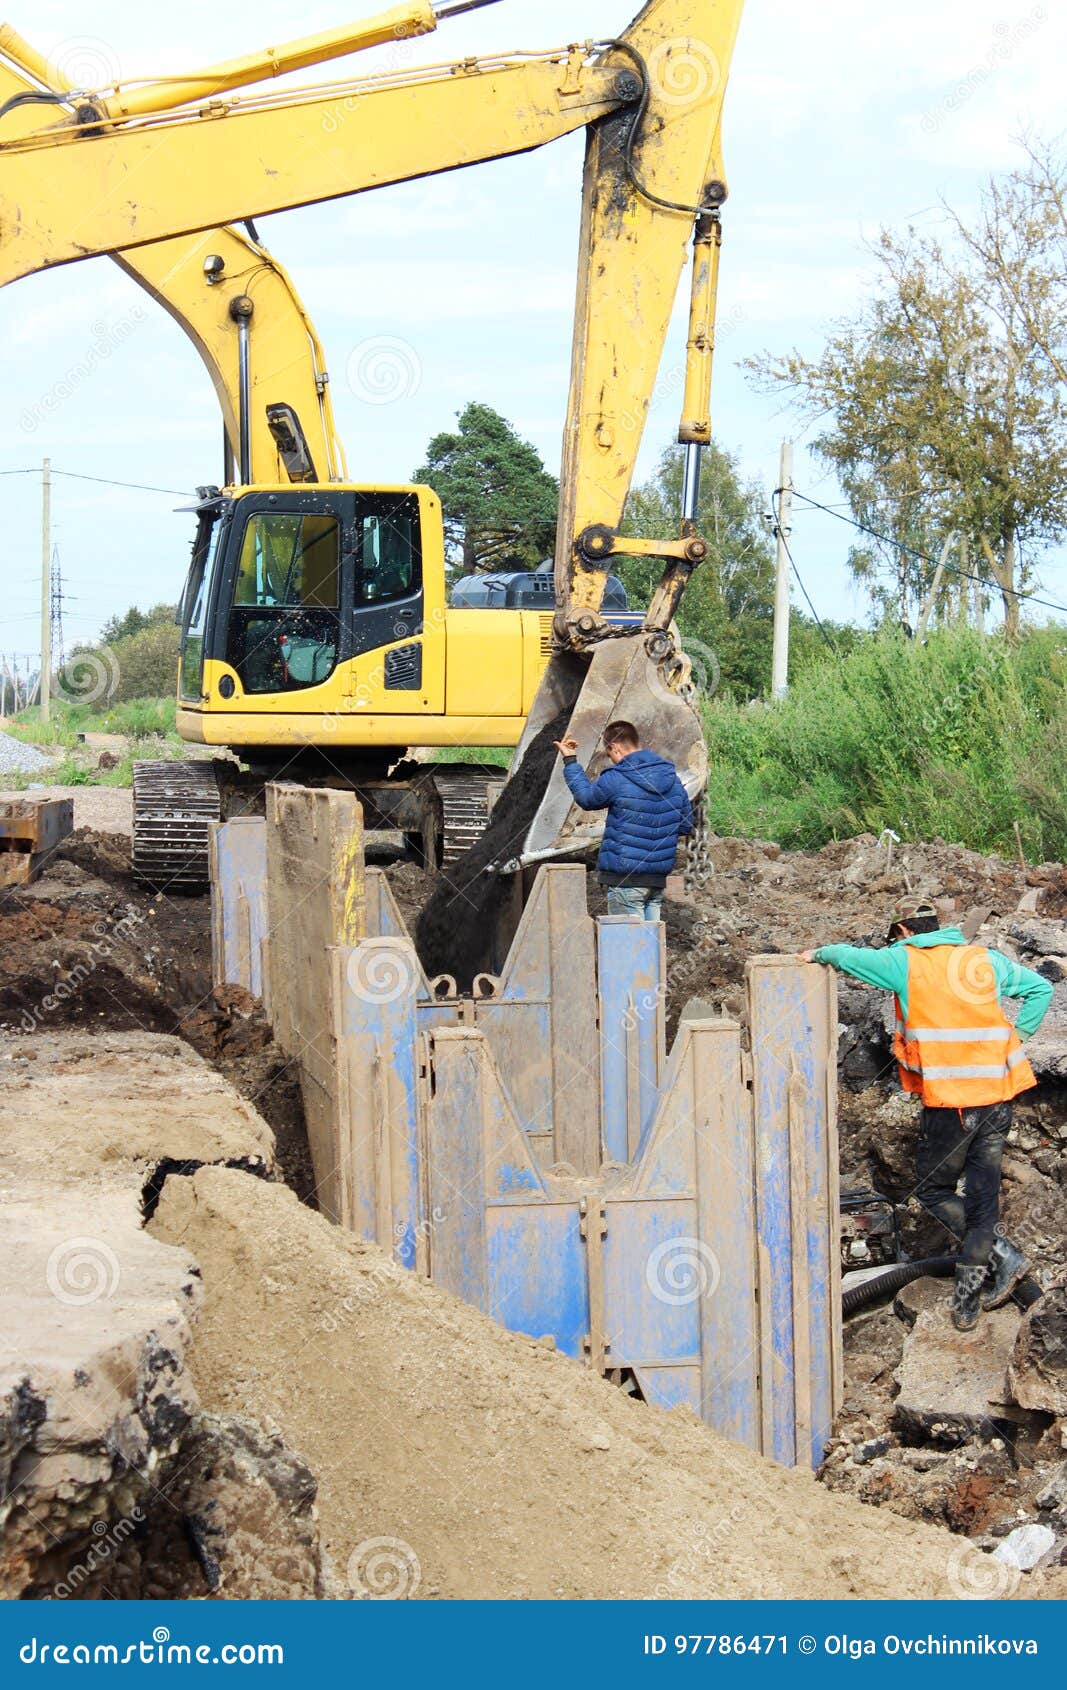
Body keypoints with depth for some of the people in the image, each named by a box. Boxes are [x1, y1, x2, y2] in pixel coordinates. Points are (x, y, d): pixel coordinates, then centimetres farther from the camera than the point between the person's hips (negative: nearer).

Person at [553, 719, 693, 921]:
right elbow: (686, 825, 13)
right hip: (658, 878, 6)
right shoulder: (673, 779, 5)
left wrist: (570, 761, 17)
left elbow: (586, 798, 6)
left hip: (626, 880, -6)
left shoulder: (615, 780, -14)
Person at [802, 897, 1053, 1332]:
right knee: (982, 1191, 9)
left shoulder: (905, 962, -1)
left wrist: (819, 954, 29)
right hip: (997, 1096, 5)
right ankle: (971, 1290, 8)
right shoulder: (986, 960, 11)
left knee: (935, 1190, 9)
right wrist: (1016, 1036, 18)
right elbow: (1040, 989, 17)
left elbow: (849, 957, 9)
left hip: (948, 1100, -5)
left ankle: (1002, 1255, -7)